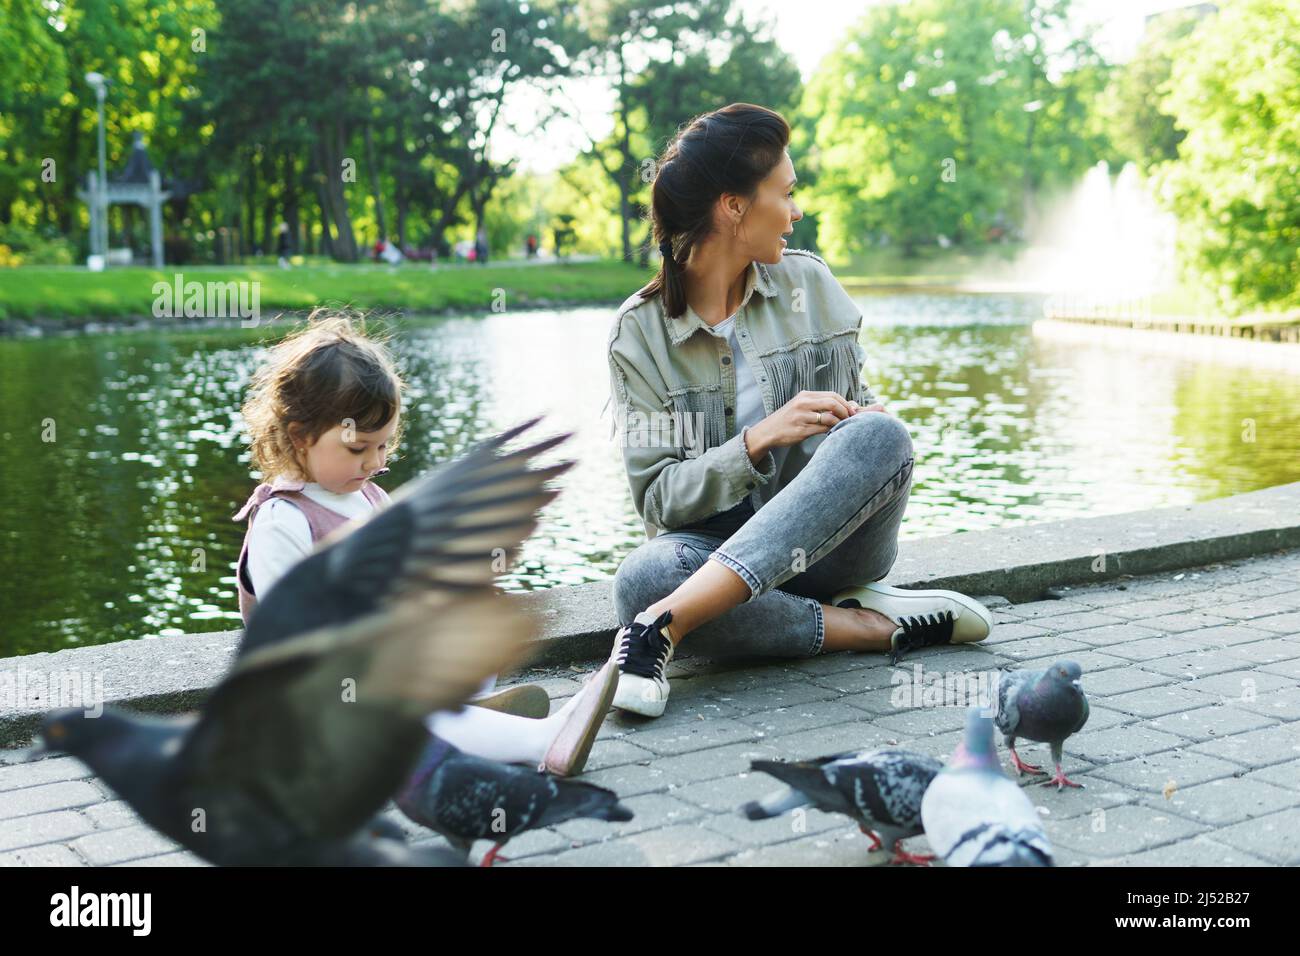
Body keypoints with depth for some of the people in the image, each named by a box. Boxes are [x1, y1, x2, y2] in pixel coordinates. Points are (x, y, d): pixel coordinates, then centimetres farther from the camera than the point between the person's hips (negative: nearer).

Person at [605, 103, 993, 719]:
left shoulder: (809, 284, 5)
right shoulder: (640, 332, -4)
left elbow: (860, 404, 13)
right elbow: (656, 496, -7)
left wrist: (862, 417, -12)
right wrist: (758, 441, -22)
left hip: (830, 538, 3)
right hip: (714, 543, -2)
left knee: (879, 435, -31)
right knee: (641, 580, -36)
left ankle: (660, 626, -38)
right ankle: (867, 625, -24)